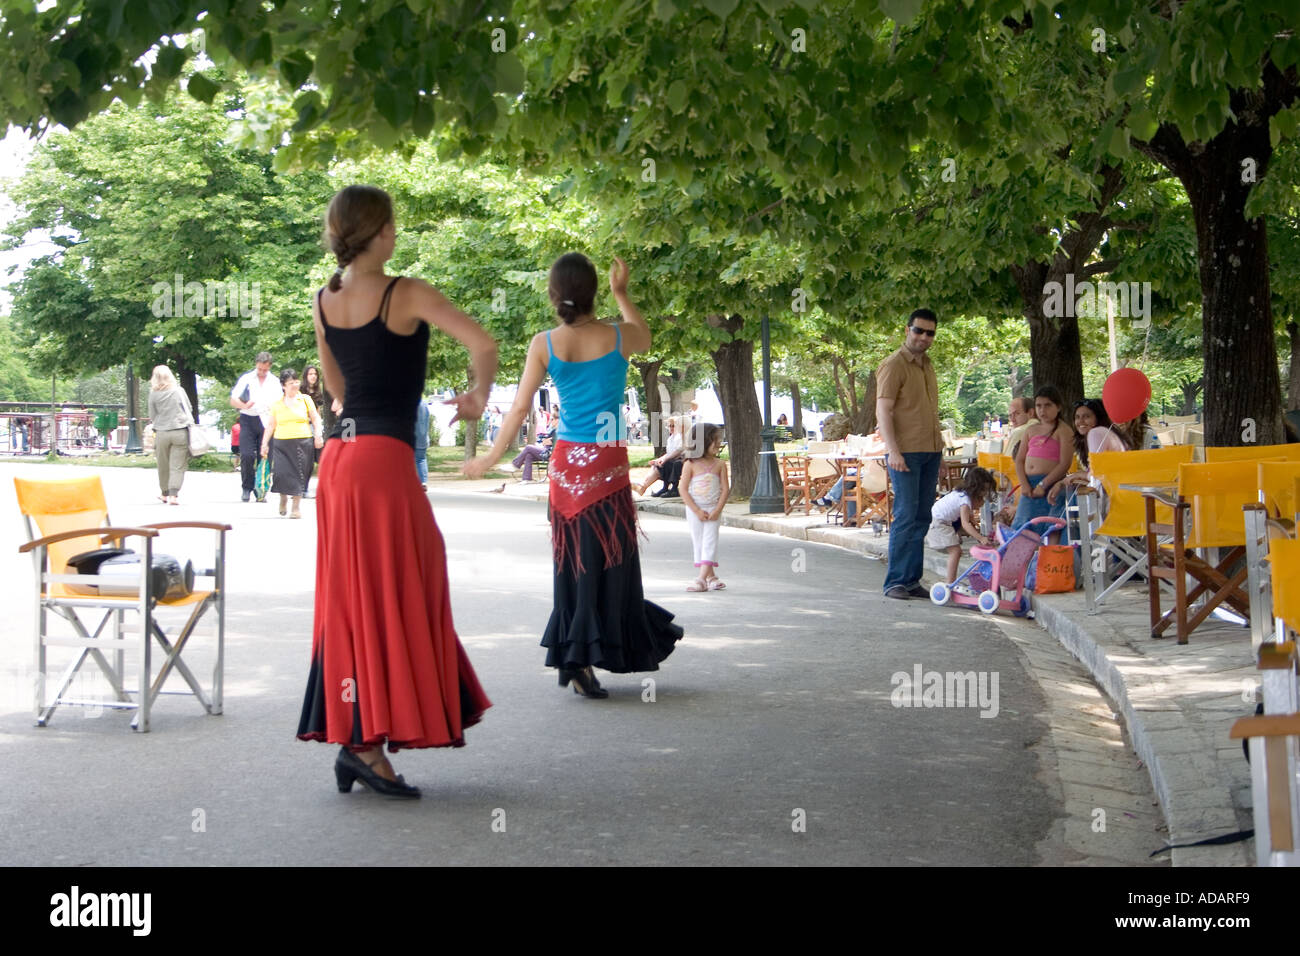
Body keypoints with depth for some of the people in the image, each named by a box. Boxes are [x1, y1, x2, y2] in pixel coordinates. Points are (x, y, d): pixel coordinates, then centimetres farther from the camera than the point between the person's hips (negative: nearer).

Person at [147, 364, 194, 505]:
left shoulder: (153, 394, -1)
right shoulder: (179, 391, -1)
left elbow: (152, 416, 6)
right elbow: (189, 409, 10)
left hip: (161, 432, 1)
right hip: (180, 432, -1)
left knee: (163, 466, 15)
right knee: (177, 466, -1)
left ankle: (164, 494, 28)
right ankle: (173, 495, -12)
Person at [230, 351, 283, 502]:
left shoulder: (275, 382, 11)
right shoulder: (246, 379, 6)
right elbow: (233, 400, 2)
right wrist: (244, 405, -19)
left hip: (266, 421, 1)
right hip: (248, 420, -1)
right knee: (247, 455, -12)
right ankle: (247, 488, 0)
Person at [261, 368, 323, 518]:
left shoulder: (305, 400, 7)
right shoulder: (276, 404, 9)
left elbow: (315, 418, 9)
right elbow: (270, 425, 11)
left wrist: (318, 436, -3)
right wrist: (264, 444, 7)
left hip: (303, 442, 0)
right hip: (282, 443, 1)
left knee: (299, 474, -2)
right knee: (281, 472, -10)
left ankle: (296, 507, 7)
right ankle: (283, 499, 19)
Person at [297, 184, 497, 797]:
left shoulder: (324, 302, 11)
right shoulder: (406, 295, -10)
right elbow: (483, 345, -19)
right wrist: (478, 397, 0)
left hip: (339, 457, 7)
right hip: (384, 459, -7)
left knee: (351, 601, 11)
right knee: (390, 599, -3)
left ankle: (351, 734, 14)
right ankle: (366, 742, -5)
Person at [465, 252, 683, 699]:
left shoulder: (544, 344, -5)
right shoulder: (618, 337, -8)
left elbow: (519, 408, -3)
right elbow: (644, 336, 18)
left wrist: (492, 457, 8)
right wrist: (621, 293, 29)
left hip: (566, 462, 3)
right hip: (608, 462, -3)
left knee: (576, 561, 12)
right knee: (607, 561, 3)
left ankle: (569, 655, 15)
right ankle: (581, 659, -1)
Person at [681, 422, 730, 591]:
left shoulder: (719, 464, 0)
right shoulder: (690, 465, -7)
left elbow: (725, 489, -2)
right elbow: (684, 490, -8)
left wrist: (717, 510, -13)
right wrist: (697, 511, -14)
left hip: (713, 511, 1)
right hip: (695, 511, -1)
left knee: (709, 543, -8)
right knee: (699, 543, 4)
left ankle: (702, 578, -13)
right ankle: (710, 576, 14)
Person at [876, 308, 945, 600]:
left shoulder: (927, 365, 18)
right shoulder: (893, 365, -7)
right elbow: (883, 411, -14)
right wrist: (893, 450, -22)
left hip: (931, 452, 8)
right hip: (906, 453, -8)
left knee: (921, 518, 7)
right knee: (906, 517, -10)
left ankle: (912, 580, 11)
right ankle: (895, 582, -6)